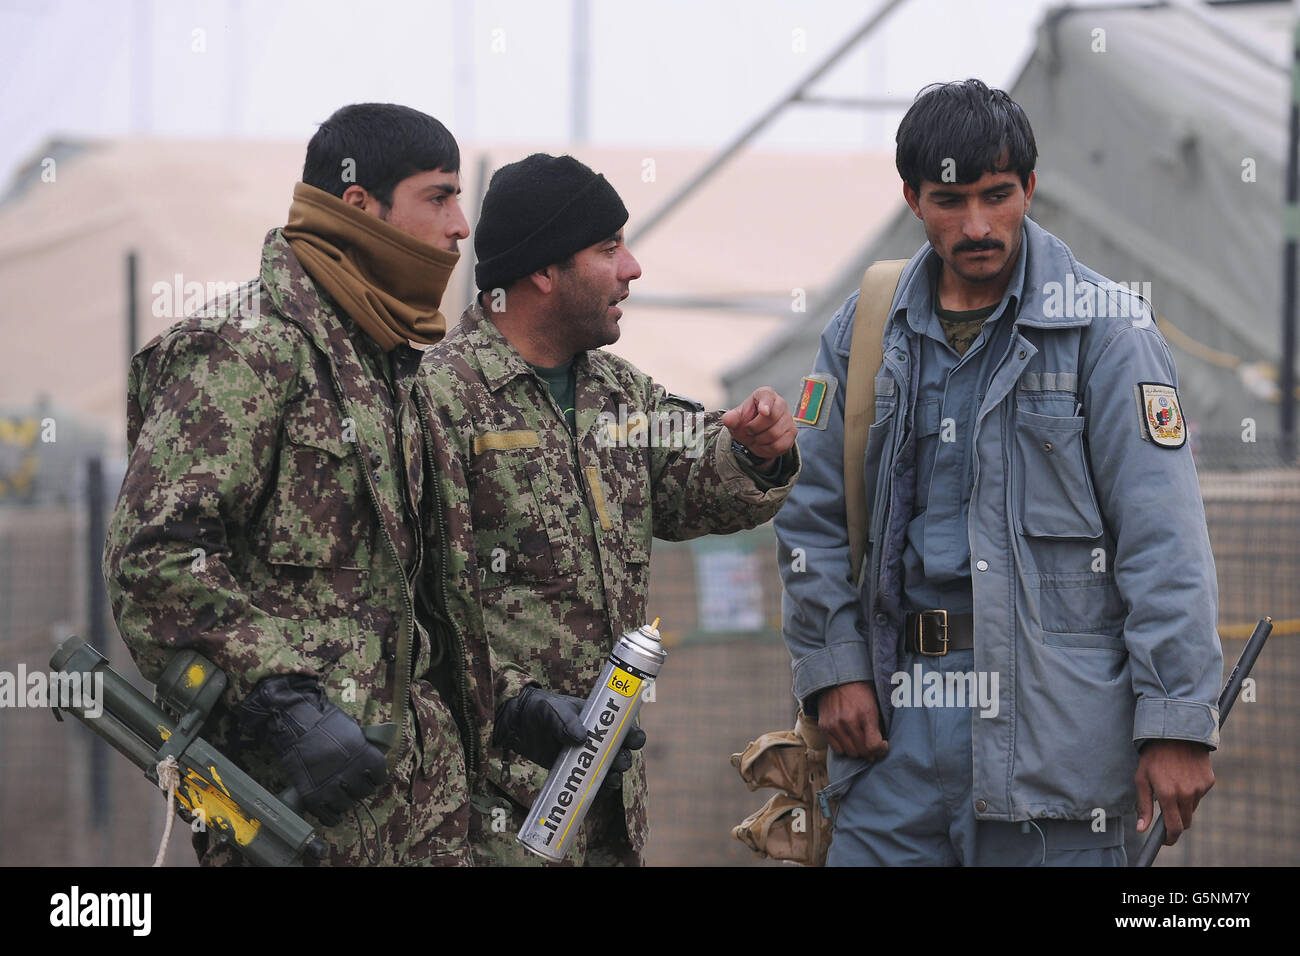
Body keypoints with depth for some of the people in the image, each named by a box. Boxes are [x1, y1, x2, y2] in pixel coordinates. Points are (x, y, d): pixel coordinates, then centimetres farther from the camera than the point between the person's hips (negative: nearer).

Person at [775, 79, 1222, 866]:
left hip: (1053, 709, -4)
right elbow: (813, 517, 16)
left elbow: (1164, 536, -7)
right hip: (900, 719, 4)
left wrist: (1177, 720, -13)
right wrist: (834, 667, 3)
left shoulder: (1104, 329, -2)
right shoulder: (864, 333, 11)